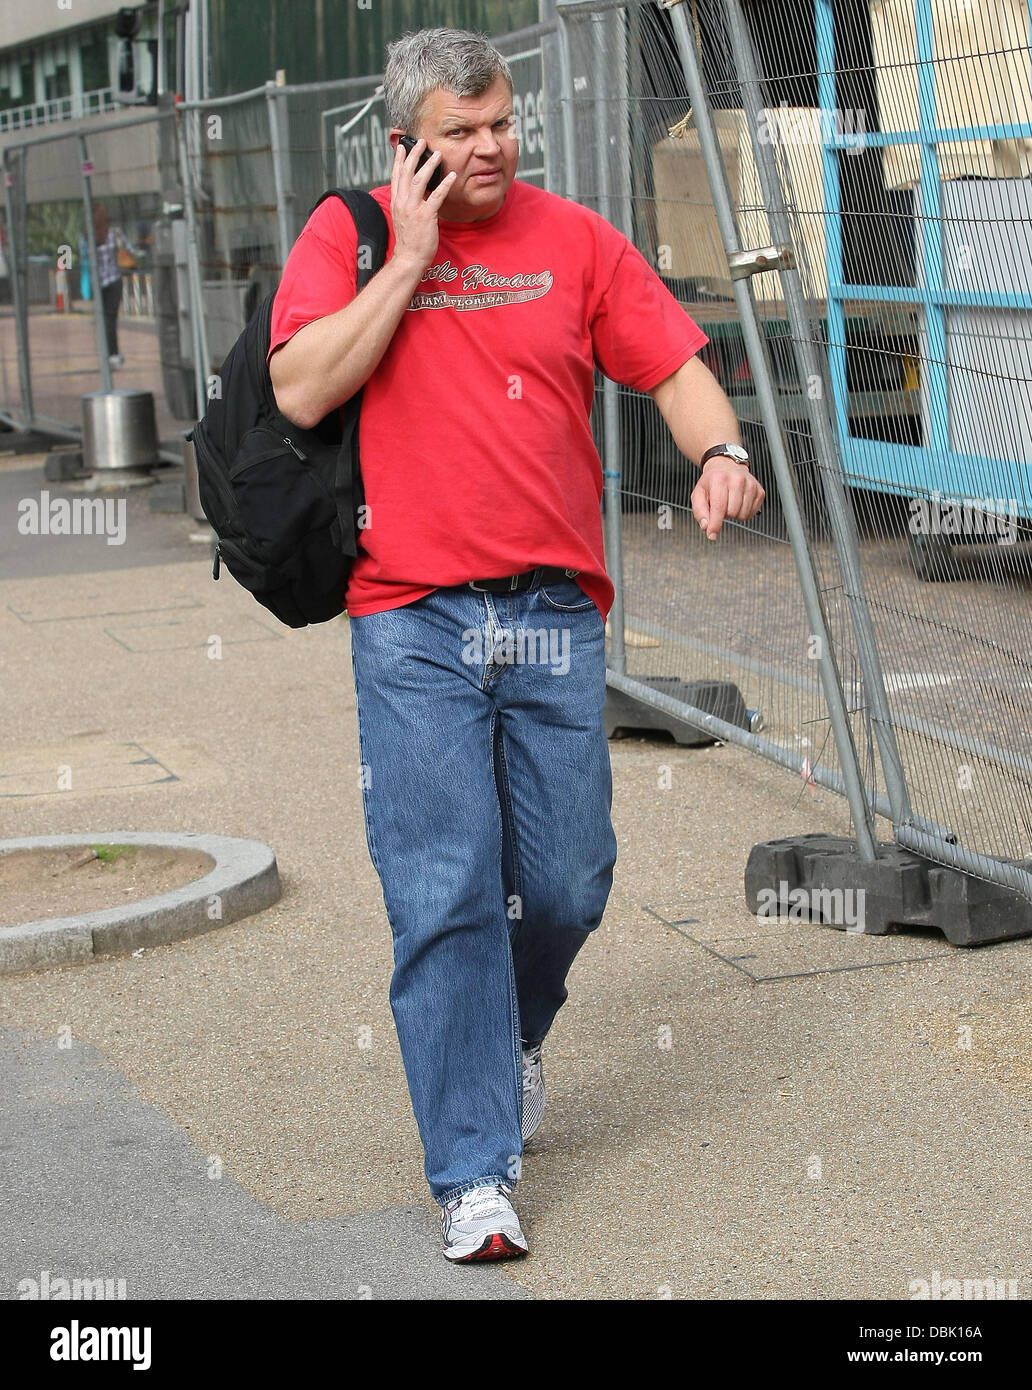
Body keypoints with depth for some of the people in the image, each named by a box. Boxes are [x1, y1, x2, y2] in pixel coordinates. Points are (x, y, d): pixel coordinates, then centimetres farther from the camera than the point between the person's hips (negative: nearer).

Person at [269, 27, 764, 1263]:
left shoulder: (574, 238, 9)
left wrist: (719, 452, -12)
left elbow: (674, 366, 8)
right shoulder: (348, 234, 3)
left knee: (569, 882, 7)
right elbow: (301, 392, -10)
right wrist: (409, 259, -10)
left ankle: (511, 1035, 40)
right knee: (444, 894, -7)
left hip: (557, 610, 3)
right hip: (414, 618, -2)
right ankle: (474, 1173, 0)